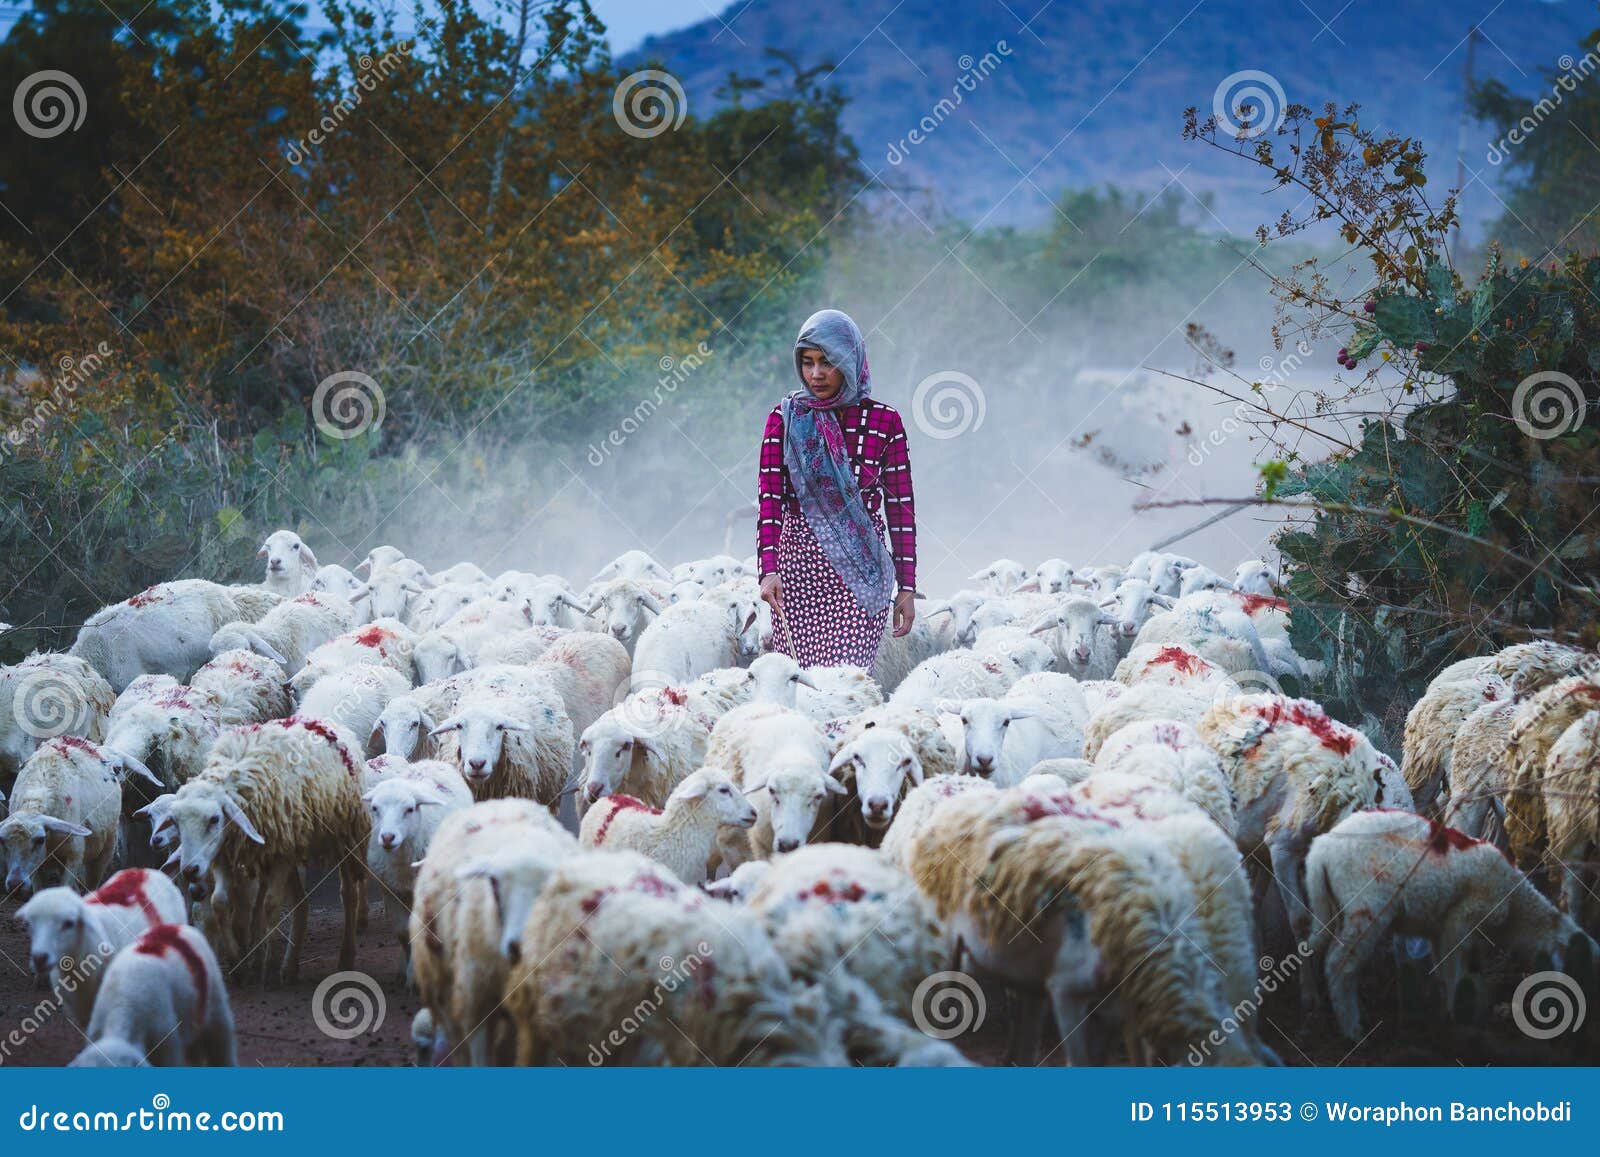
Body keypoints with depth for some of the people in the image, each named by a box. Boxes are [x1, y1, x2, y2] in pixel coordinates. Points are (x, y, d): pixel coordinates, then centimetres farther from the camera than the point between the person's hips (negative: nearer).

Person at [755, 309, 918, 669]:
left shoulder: (884, 421, 3)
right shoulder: (785, 417, 4)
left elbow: (900, 505, 5)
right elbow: (770, 497, -3)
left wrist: (907, 586, 3)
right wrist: (768, 569, -16)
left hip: (860, 574, -1)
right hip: (798, 563, 1)